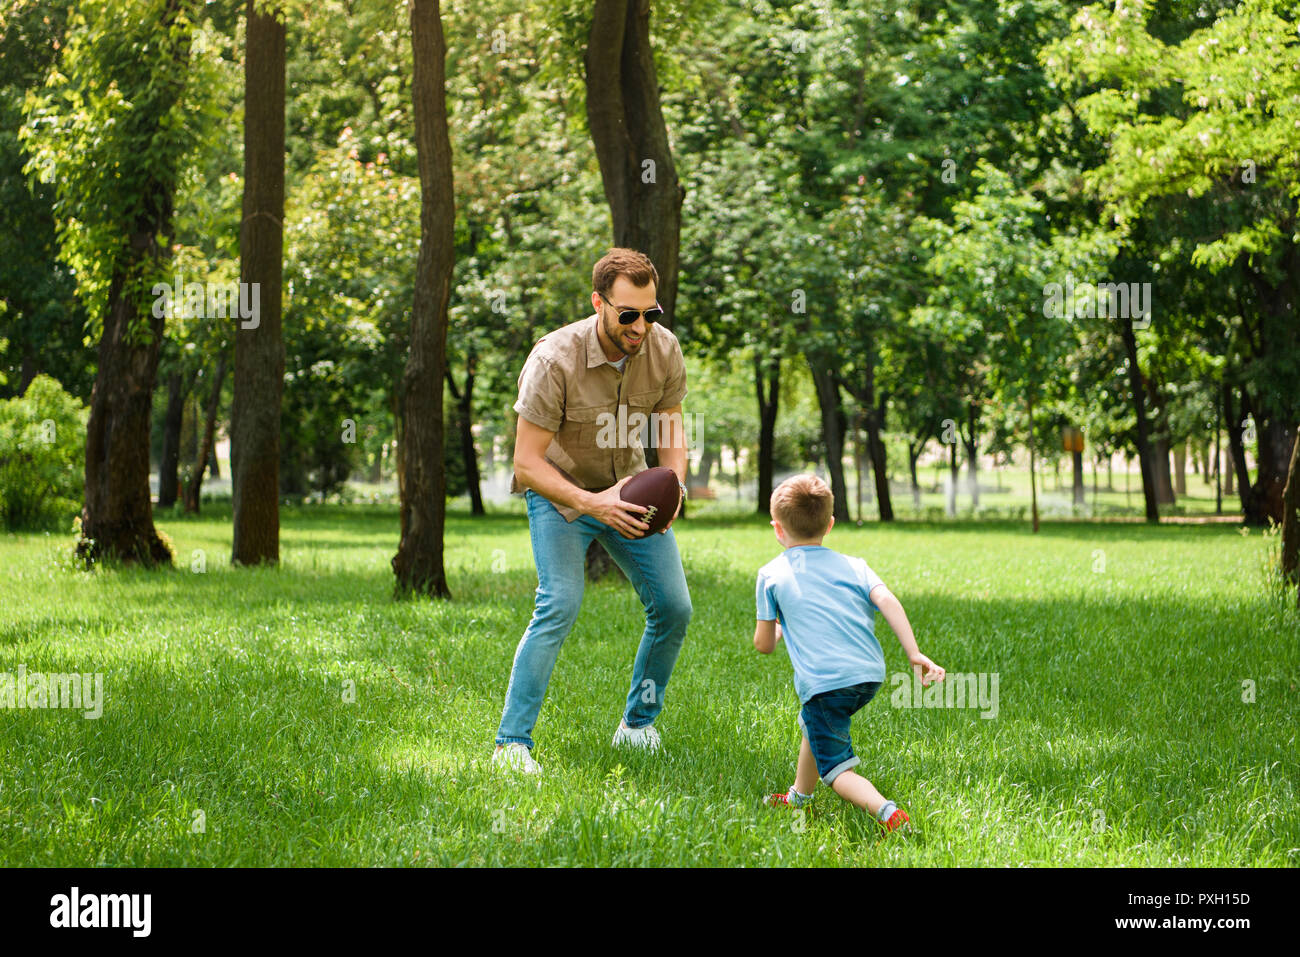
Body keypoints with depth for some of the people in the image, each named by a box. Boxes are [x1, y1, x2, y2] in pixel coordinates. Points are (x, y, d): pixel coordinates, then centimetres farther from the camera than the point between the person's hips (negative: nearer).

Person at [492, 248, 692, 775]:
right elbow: (527, 461, -27)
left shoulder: (663, 348, -16)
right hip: (559, 492, -5)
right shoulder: (555, 360, -31)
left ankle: (638, 725, 19)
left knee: (673, 608, -1)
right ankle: (512, 742, -18)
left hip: (630, 489, 5)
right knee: (560, 604, -23)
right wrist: (591, 504, -40)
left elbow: (670, 421, 1)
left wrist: (674, 483, -20)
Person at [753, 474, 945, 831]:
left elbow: (763, 644, 11)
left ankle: (887, 812, -29)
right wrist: (915, 654, -7)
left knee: (836, 769, -4)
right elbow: (887, 601, -1)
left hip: (823, 679, -6)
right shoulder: (853, 565, 17)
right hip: (871, 673, 6)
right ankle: (798, 797, 49)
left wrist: (778, 625, 35)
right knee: (812, 724, 33)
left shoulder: (771, 575, 10)